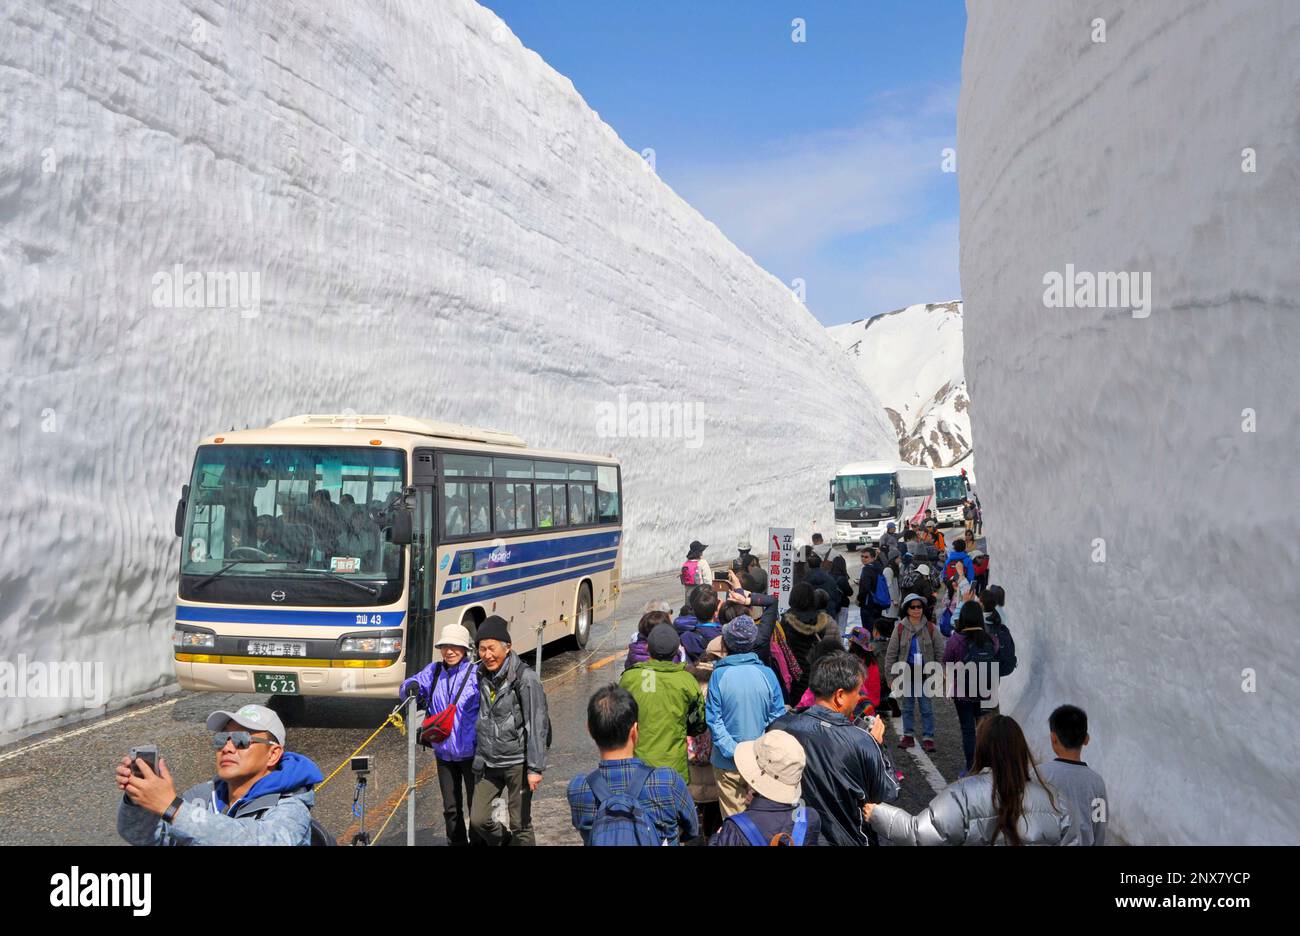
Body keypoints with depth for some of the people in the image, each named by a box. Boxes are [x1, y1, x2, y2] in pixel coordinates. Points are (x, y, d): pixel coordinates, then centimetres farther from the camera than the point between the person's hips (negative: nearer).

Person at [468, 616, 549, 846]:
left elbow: (537, 724, -14)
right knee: (478, 819, 7)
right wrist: (478, 758, 15)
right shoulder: (480, 675, 5)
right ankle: (505, 842, 33)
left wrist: (535, 768, -17)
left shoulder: (524, 677, -13)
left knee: (520, 824, 3)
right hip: (487, 762, 6)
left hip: (517, 762, -5)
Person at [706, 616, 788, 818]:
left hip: (728, 763, -1)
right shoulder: (767, 674, -8)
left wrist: (732, 751, -10)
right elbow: (778, 717, -3)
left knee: (733, 818, 11)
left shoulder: (718, 675, -11)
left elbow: (714, 720, -12)